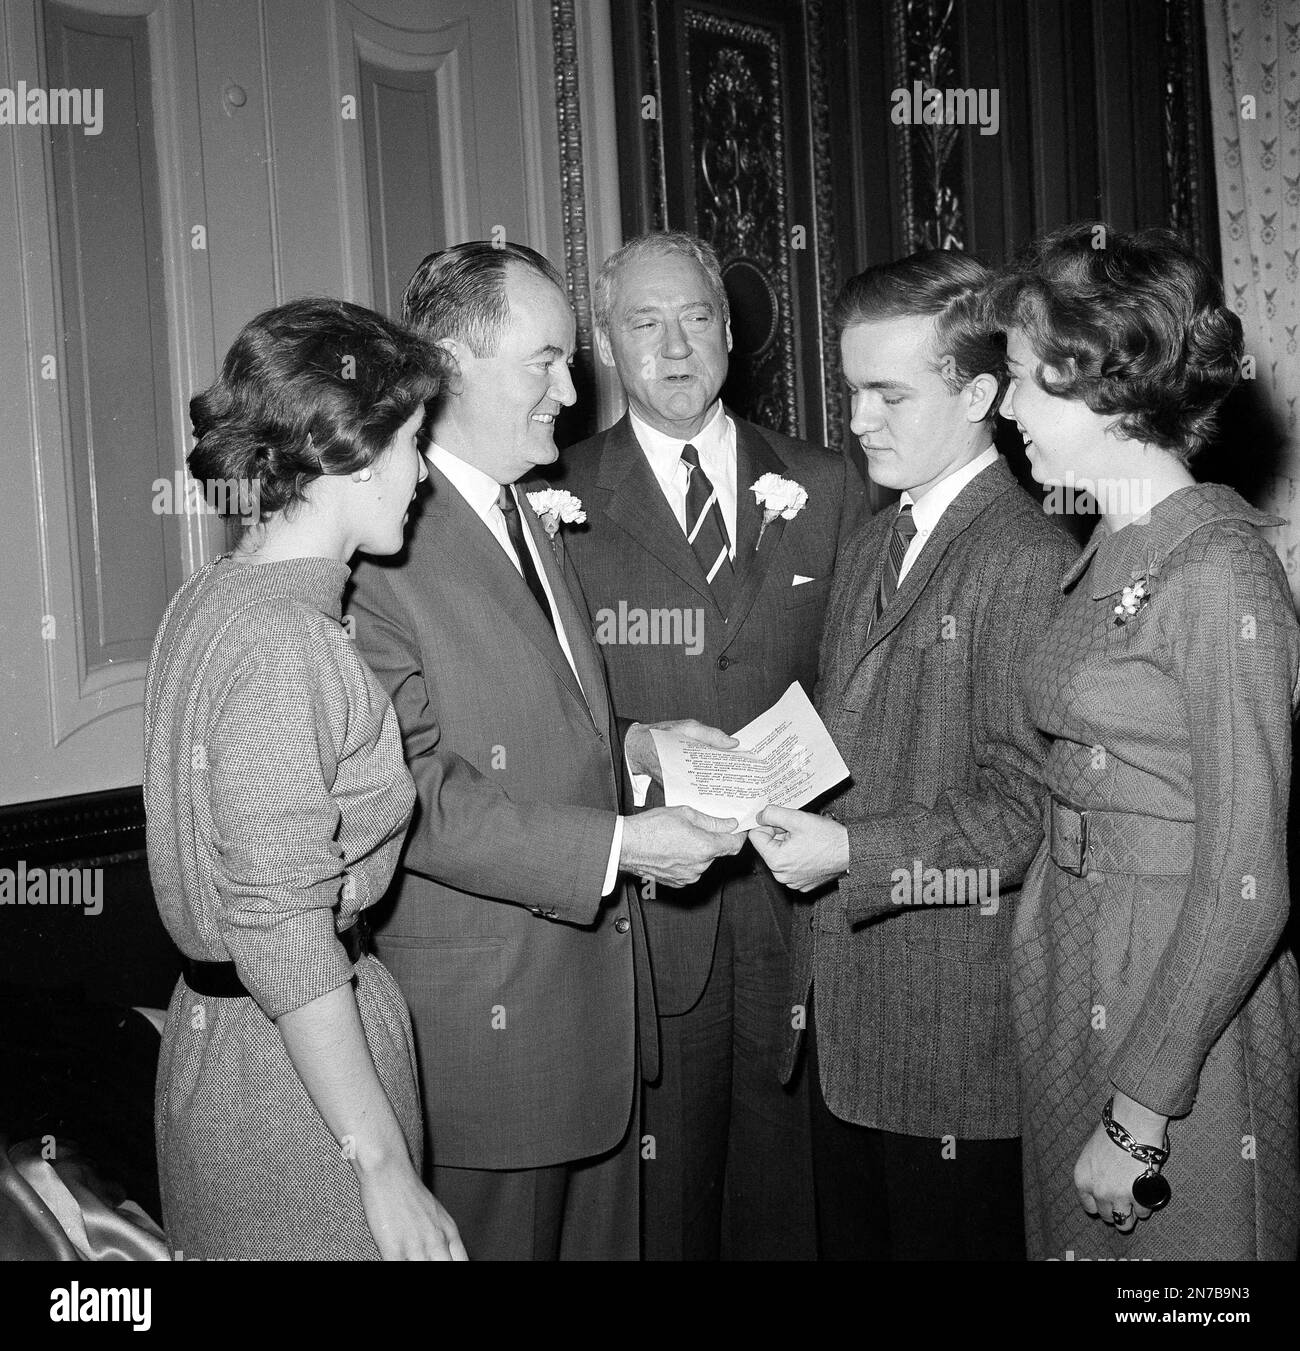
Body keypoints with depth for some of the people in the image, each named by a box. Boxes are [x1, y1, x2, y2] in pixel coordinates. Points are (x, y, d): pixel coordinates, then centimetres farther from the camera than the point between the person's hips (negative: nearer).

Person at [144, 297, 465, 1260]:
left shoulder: (209, 601, 6)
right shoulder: (284, 643, -23)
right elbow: (284, 937, -25)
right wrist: (384, 1163, -20)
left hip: (216, 1026, 9)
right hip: (287, 1068, -9)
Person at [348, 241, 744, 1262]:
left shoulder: (535, 515, 13)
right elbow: (412, 790, -24)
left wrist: (630, 743, 5)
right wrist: (616, 846, -23)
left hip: (595, 986, 9)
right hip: (482, 1014, -9)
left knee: (600, 1233, 21)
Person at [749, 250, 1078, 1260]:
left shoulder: (1031, 561, -15)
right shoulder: (871, 547, 13)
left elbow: (1024, 813, -18)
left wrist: (853, 853, -22)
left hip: (957, 1025, -8)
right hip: (846, 1002, 8)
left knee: (949, 1240, 7)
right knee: (853, 1239, 20)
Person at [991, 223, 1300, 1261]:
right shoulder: (1111, 551, 6)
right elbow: (1079, 785, 7)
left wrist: (1139, 1115, -18)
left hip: (1187, 1012, -8)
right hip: (1078, 981, 8)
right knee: (1074, 1236, 19)